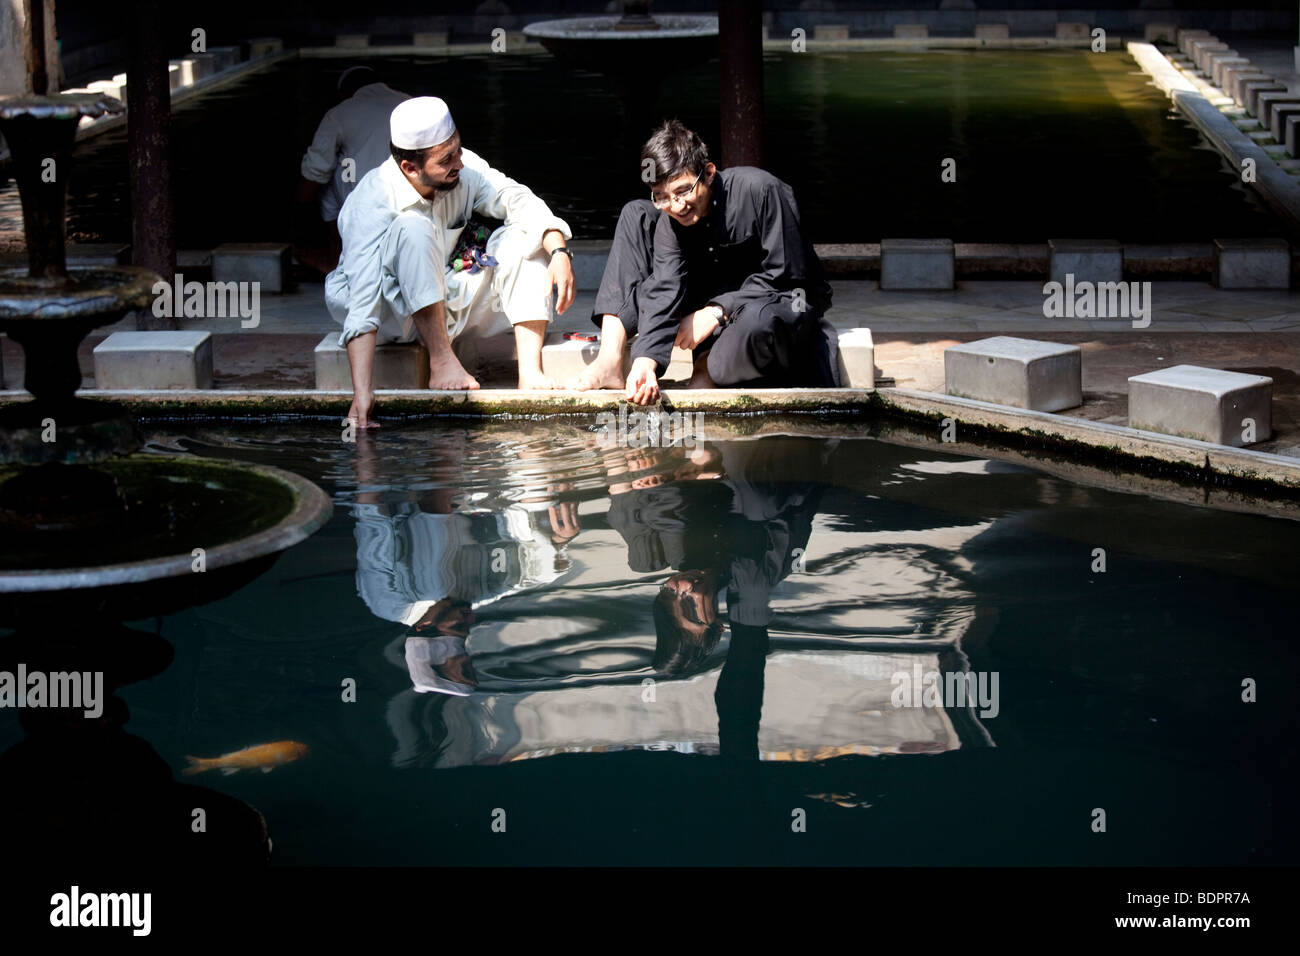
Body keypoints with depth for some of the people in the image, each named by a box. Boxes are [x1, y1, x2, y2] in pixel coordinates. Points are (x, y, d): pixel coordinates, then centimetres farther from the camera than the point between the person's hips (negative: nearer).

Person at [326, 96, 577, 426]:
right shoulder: (371, 204, -28)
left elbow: (517, 199, -8)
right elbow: (362, 302, -35)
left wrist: (559, 250, -29)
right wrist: (361, 393, -43)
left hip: (446, 303, 6)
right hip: (392, 313, -6)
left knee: (526, 237, -11)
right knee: (413, 228, -33)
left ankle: (529, 371, -22)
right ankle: (441, 362, -31)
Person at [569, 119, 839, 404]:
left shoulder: (760, 190, -25)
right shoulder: (670, 220, -10)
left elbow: (786, 275, -21)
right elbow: (664, 290, -21)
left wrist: (716, 312, -22)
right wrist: (645, 361, -37)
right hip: (719, 299, 5)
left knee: (758, 320, -46)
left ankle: (707, 372, -11)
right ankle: (610, 360, -15)